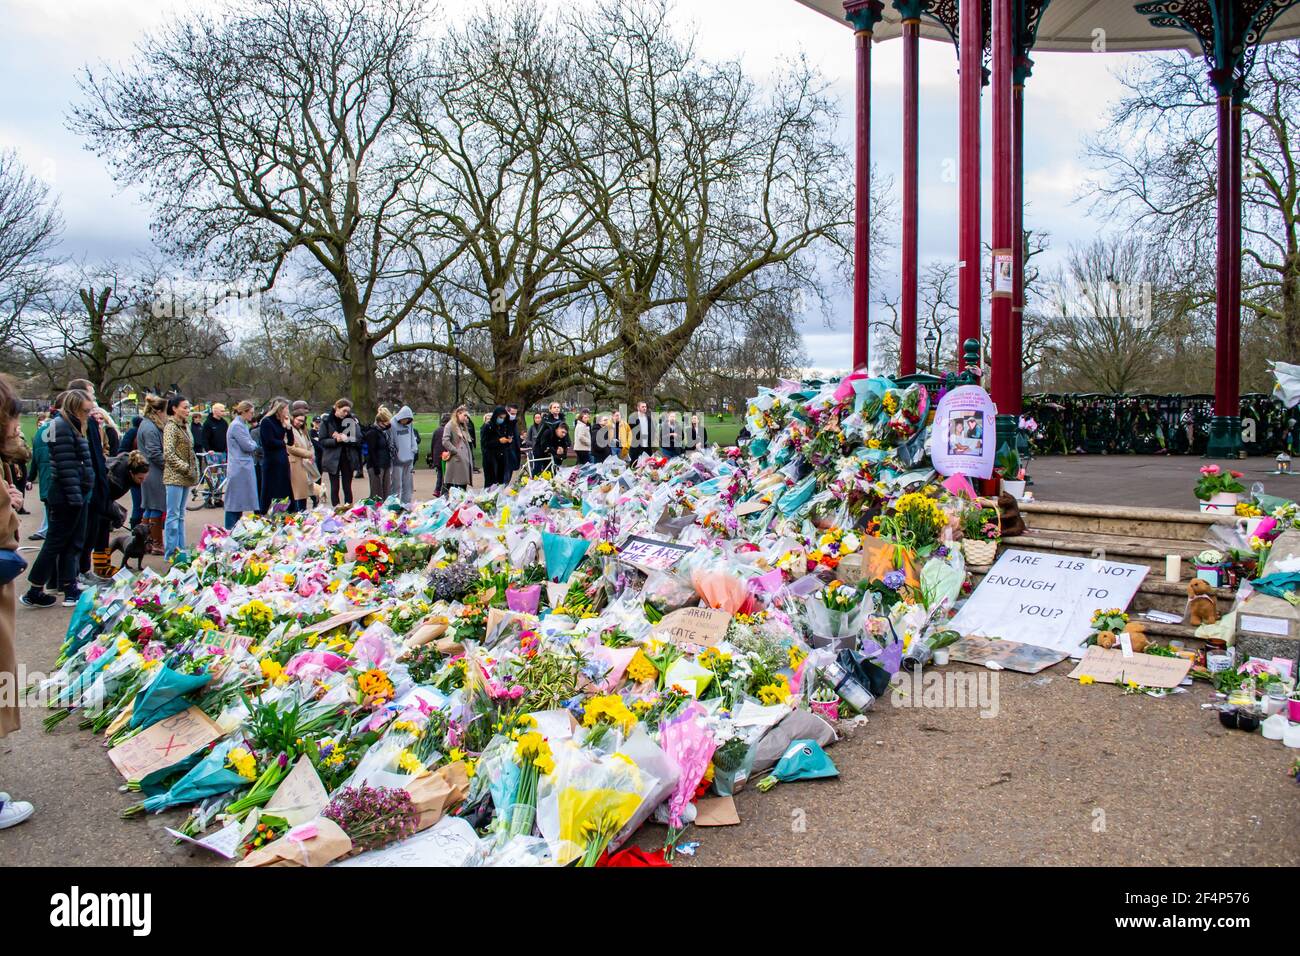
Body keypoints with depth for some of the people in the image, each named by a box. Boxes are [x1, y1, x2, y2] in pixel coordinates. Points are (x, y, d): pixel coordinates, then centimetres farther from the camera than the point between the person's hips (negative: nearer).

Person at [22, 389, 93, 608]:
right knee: (55, 543, -2)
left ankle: (69, 586, 17)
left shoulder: (73, 427, 16)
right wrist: (75, 496, -21)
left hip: (77, 494, 9)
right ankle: (34, 592, 7)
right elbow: (66, 465, -20)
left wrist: (82, 495, 16)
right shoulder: (61, 426, -14)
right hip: (66, 497, -9)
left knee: (73, 543, 11)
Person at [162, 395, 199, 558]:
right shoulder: (171, 427, -10)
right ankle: (171, 553, -1)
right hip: (175, 477, -8)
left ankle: (181, 549, 17)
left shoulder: (185, 426, 14)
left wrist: (194, 469, 10)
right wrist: (186, 468, -17)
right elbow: (168, 454, -18)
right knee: (173, 515, -5)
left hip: (186, 477, 8)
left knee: (180, 514, 12)